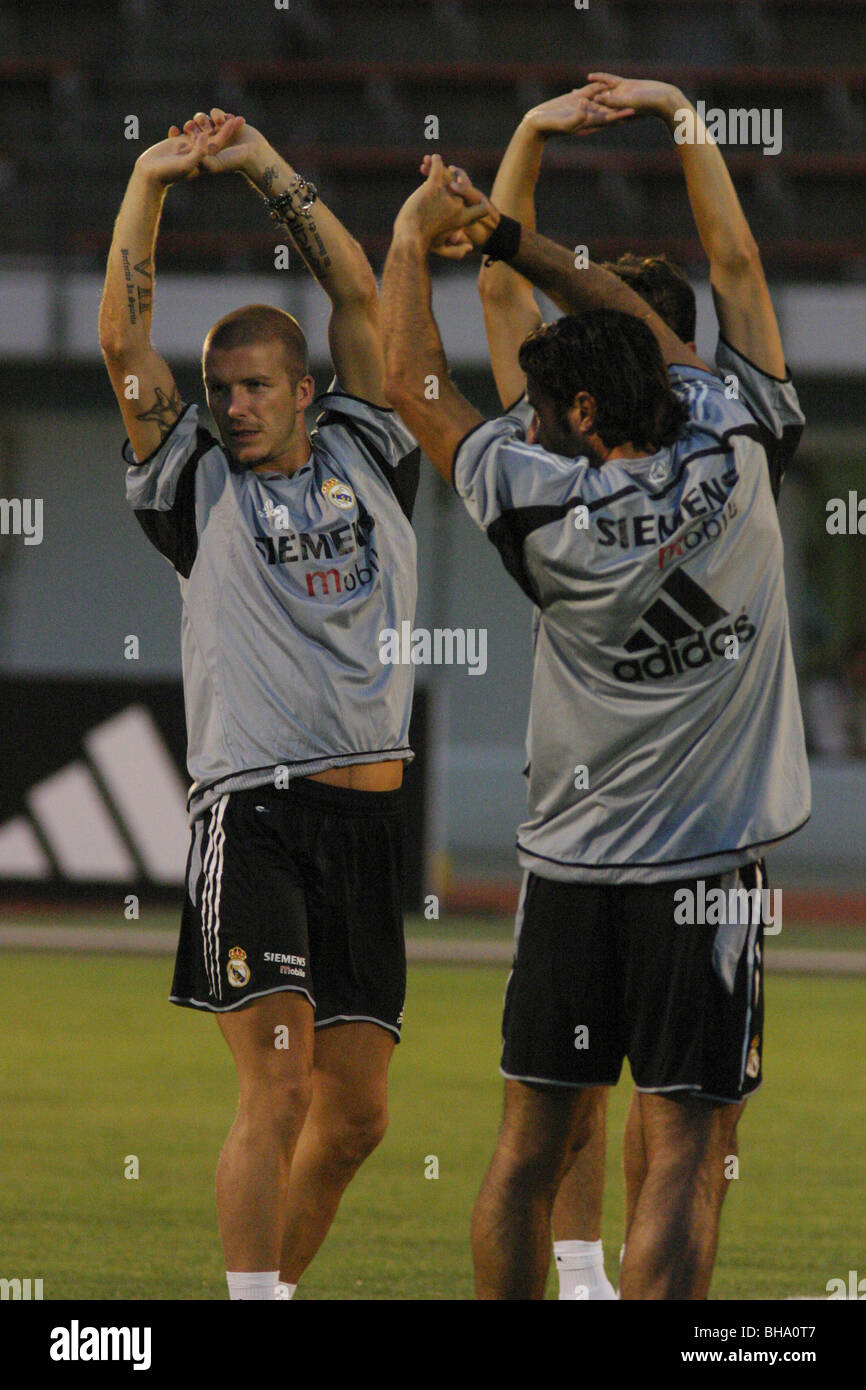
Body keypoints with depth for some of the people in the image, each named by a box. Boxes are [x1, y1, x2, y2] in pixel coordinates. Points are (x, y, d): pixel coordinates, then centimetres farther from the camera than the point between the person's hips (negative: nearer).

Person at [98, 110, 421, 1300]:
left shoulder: (364, 457, 15)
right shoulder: (200, 484, 8)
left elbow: (360, 301, 15)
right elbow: (124, 343, 2)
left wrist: (269, 170, 15)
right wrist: (151, 183, 3)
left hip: (368, 815, 4)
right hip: (253, 810, -4)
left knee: (356, 1110, 5)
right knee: (277, 1088, -15)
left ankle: (277, 1282, 20)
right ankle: (251, 1304, -17)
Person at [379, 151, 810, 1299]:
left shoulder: (550, 509, -9)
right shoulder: (731, 456, -4)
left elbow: (415, 385, 4)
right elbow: (651, 335, 14)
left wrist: (414, 236, 16)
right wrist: (506, 235, 16)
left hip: (571, 868, 0)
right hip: (705, 863, 0)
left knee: (535, 1143, 10)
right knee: (684, 1155, -3)